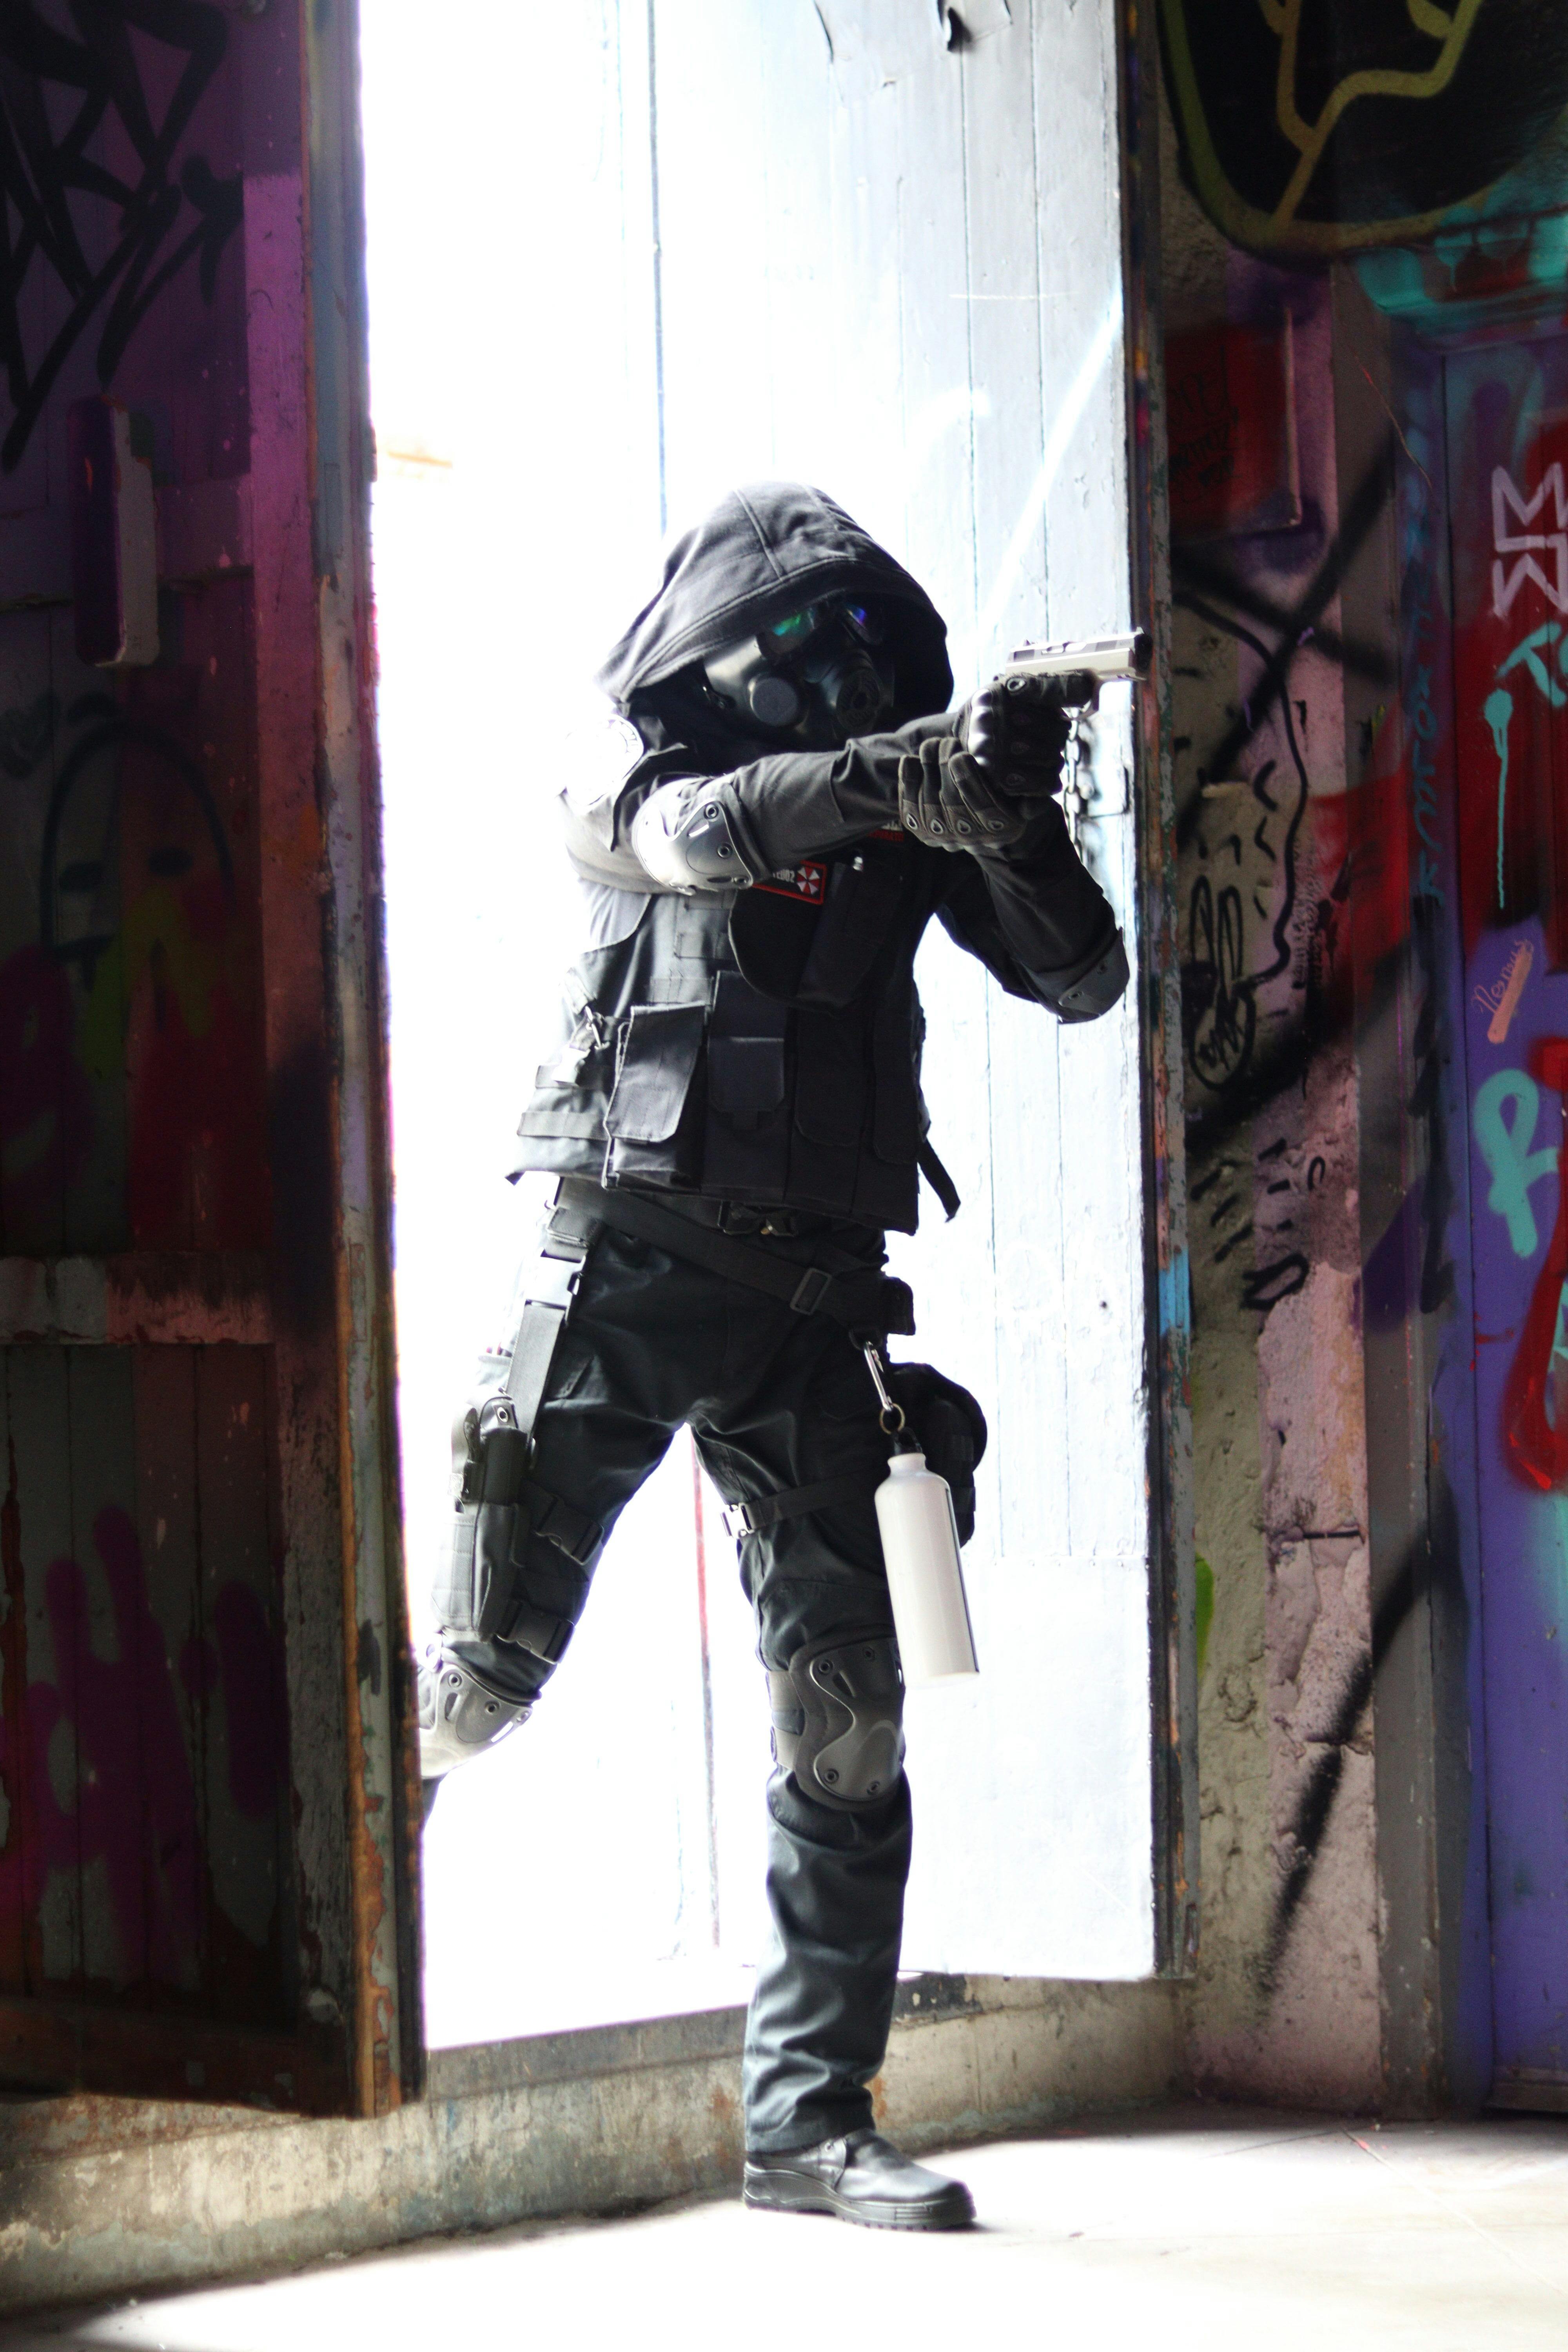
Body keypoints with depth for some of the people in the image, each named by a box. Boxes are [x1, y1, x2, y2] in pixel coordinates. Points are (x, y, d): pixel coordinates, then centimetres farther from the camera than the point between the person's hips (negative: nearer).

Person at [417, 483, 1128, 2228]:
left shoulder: (896, 800, 12)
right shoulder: (627, 784, 3)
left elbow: (1078, 981, 4)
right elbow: (703, 830, -20)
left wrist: (1009, 826, -16)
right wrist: (913, 778, -35)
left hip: (810, 1297, 3)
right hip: (622, 1266, -3)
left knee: (848, 1721, -2)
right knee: (480, 1683, -6)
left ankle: (810, 2120, 4)